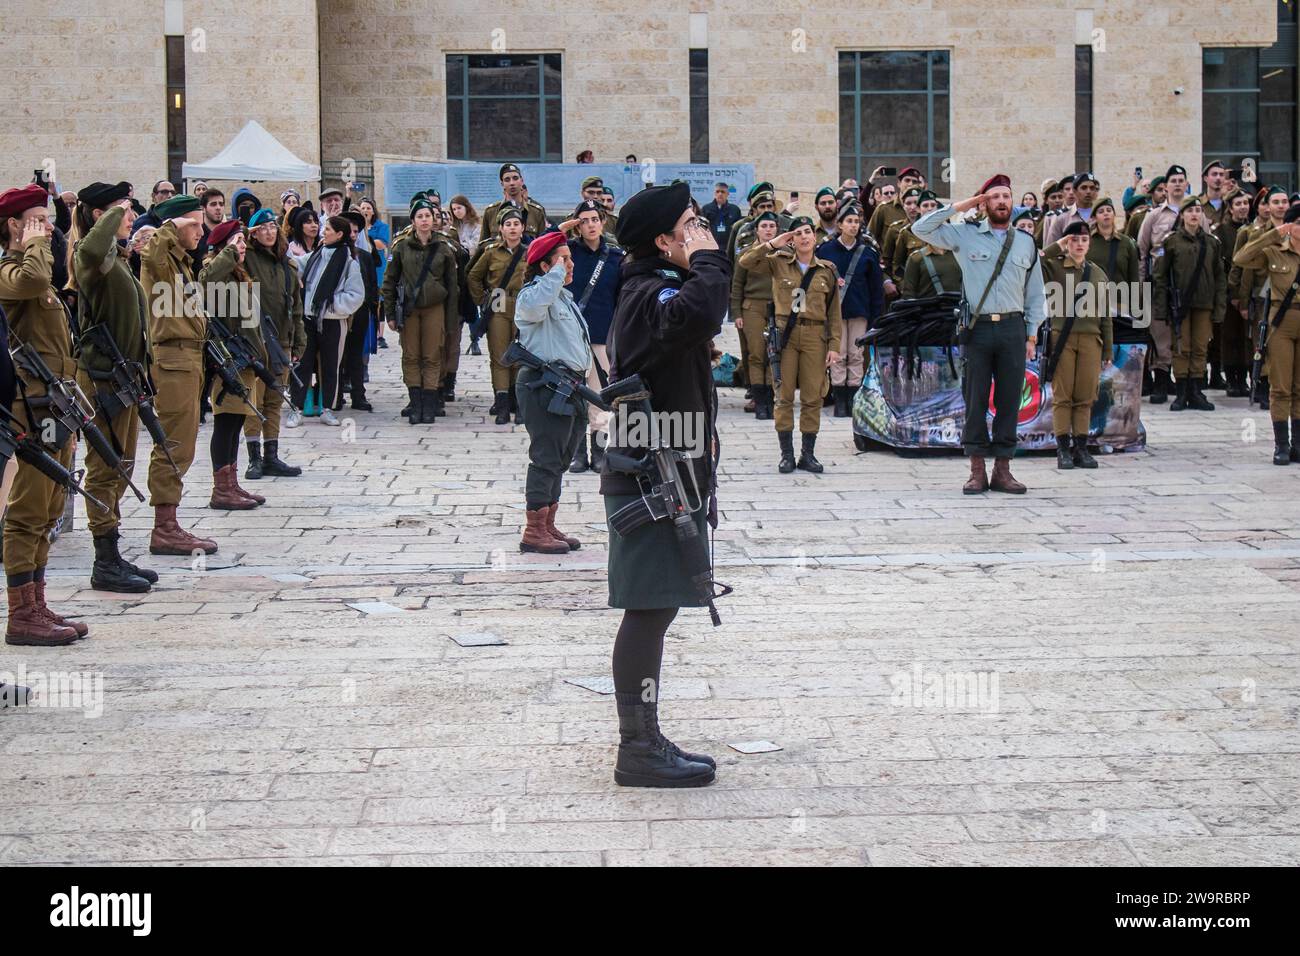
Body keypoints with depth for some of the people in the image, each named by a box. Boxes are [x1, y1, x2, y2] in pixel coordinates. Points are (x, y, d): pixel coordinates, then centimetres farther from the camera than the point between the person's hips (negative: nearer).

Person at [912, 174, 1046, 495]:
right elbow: (920, 229, -1)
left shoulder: (1026, 243, 13)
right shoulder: (965, 235, 6)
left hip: (1013, 328, 2)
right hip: (977, 327, -2)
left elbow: (1035, 295, 14)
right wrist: (959, 206, -1)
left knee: (1009, 401, 3)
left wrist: (1032, 335, 7)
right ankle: (977, 470, 7)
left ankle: (1003, 468, 10)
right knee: (975, 400, 0)